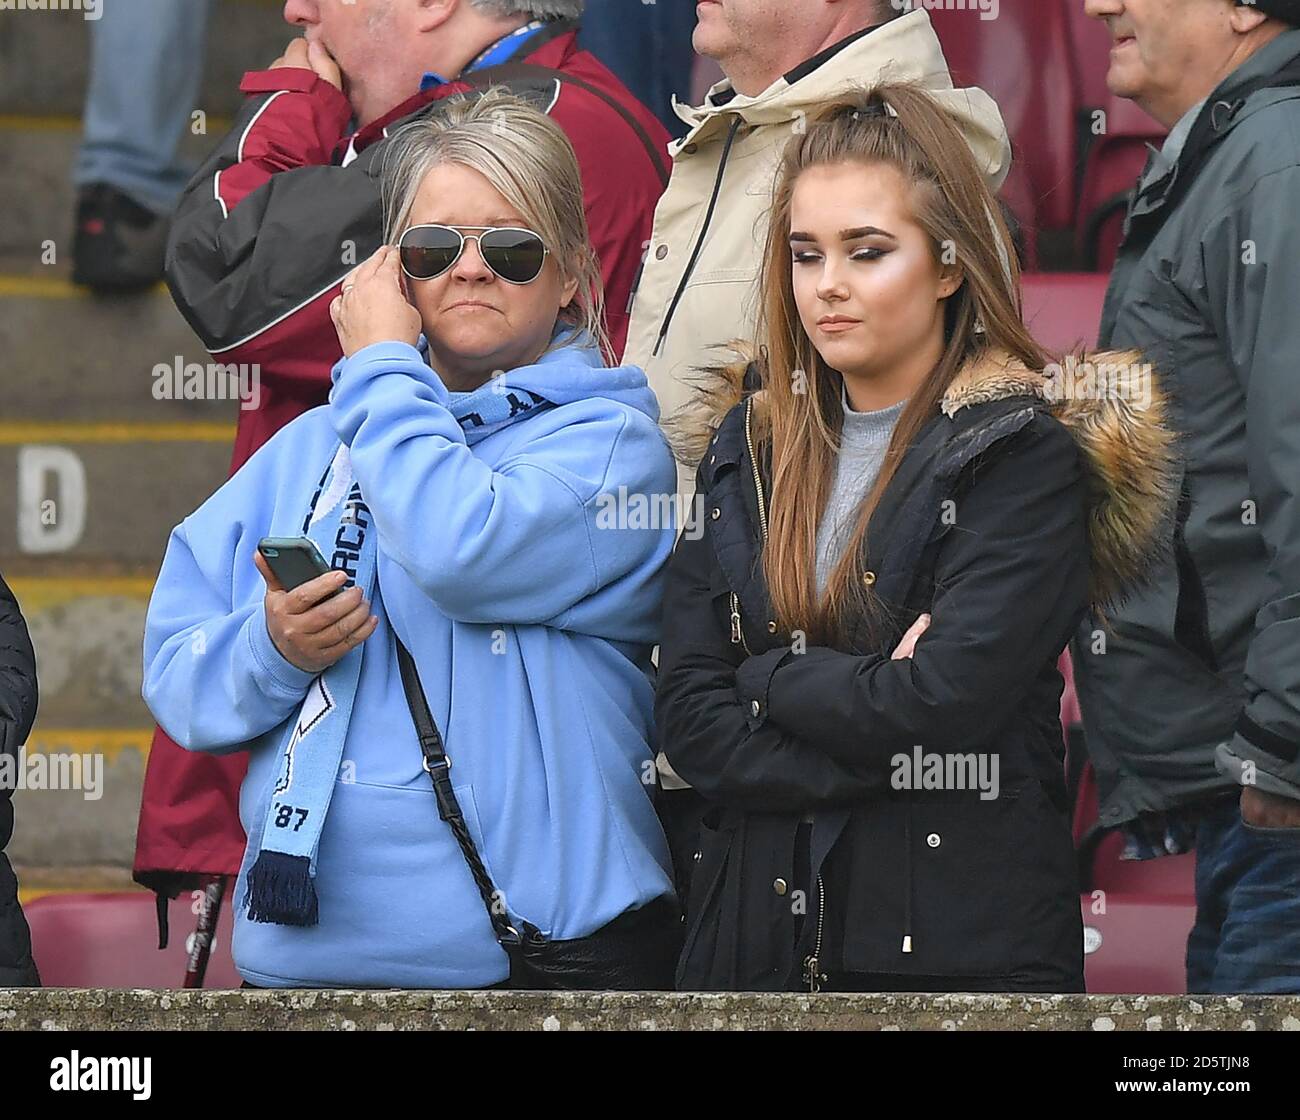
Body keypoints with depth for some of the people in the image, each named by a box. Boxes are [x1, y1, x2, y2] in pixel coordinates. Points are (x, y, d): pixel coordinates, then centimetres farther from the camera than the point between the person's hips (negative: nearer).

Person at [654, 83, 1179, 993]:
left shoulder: (1024, 452, -8)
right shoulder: (744, 448, 7)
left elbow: (943, 703, -20)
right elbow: (689, 719, -1)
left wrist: (769, 677, -6)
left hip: (966, 943, -4)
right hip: (755, 927, 4)